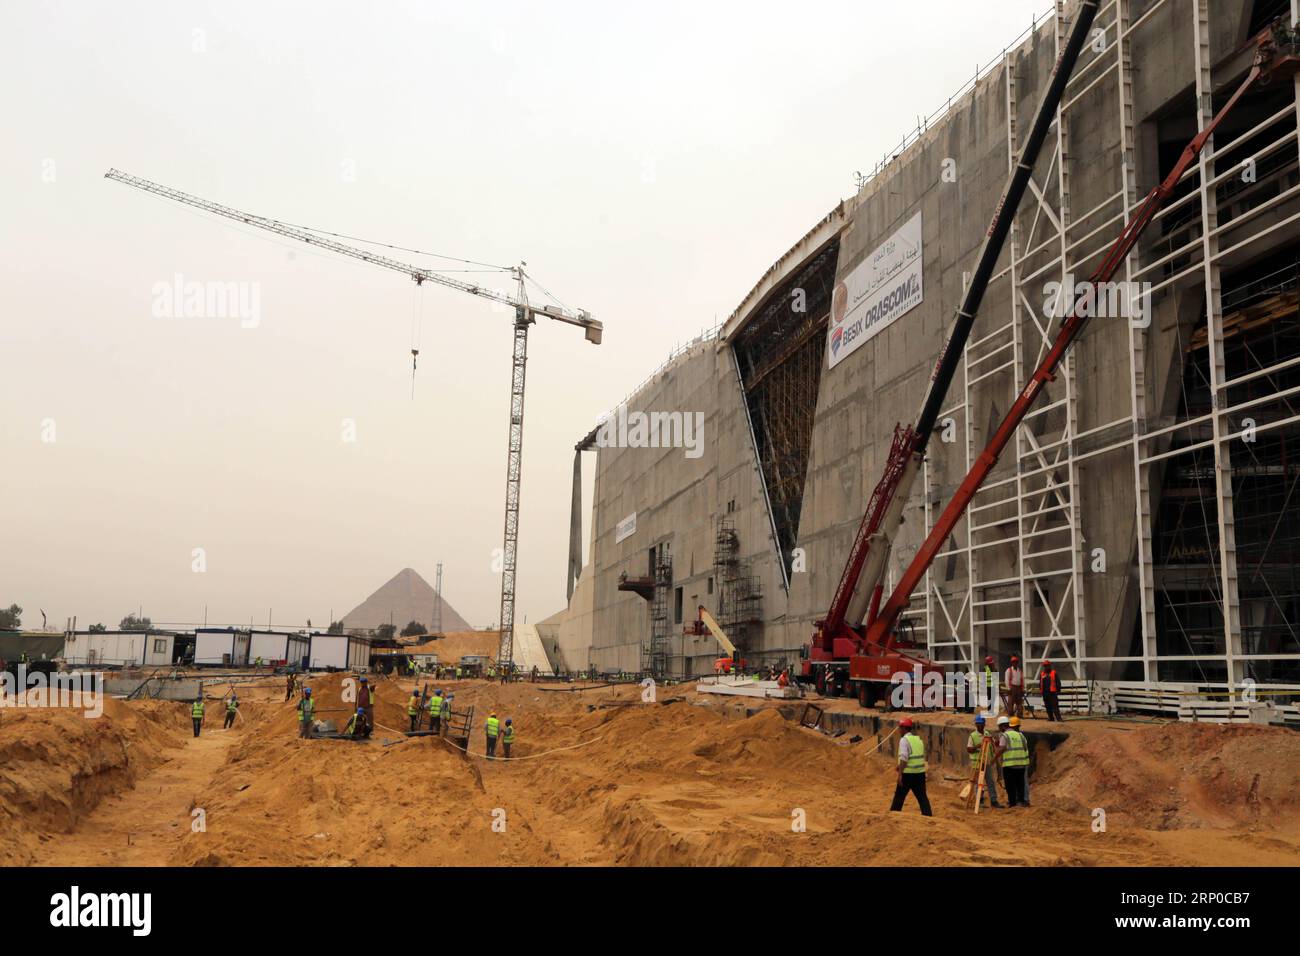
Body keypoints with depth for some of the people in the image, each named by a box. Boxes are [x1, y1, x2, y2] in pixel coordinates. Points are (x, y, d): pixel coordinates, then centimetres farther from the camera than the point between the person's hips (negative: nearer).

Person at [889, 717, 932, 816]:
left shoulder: (904, 740, -12)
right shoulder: (918, 739, 12)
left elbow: (903, 758, -21)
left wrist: (900, 774, -22)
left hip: (908, 774, -6)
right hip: (920, 773, 6)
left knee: (899, 796, 7)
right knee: (922, 797, 8)